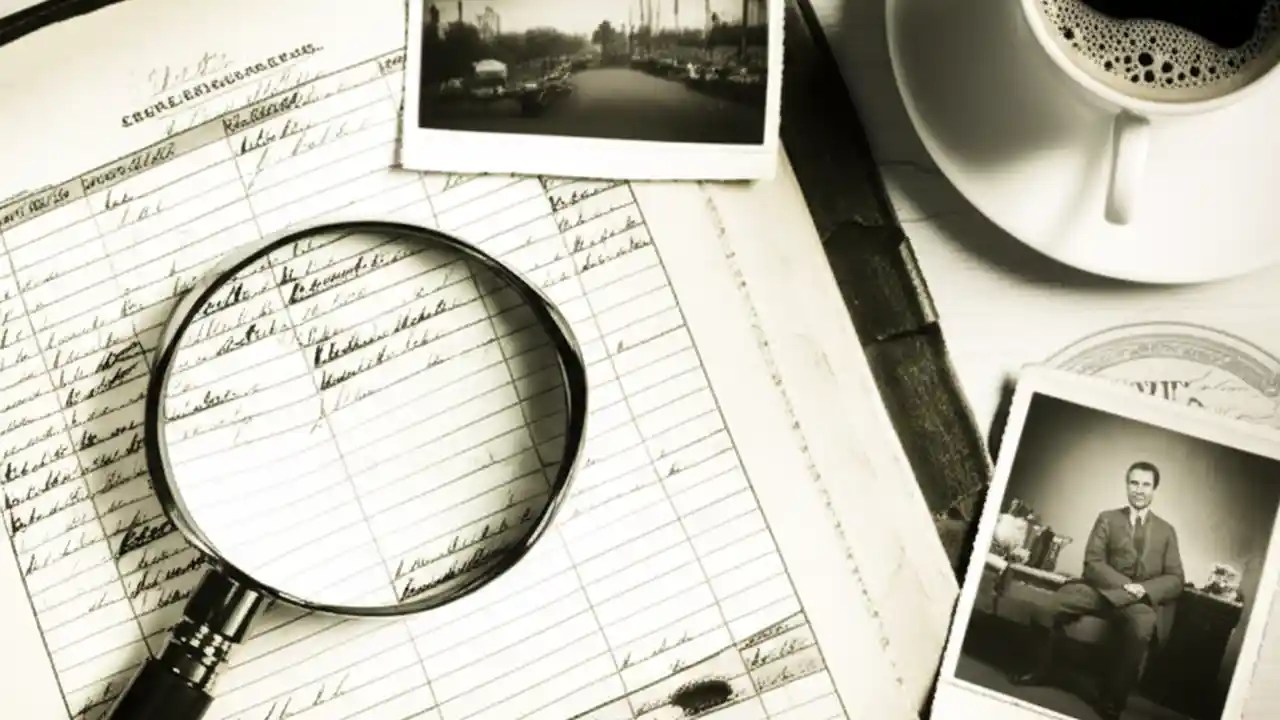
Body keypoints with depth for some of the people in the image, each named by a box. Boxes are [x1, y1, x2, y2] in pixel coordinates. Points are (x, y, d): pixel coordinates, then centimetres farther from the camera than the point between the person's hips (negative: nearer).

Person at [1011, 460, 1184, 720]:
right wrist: (1126, 585, -17)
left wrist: (1143, 589, -15)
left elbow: (1175, 580, 6)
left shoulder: (1166, 530, 15)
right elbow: (1093, 563, 0)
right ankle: (1041, 669, 6)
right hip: (1103, 588, 1)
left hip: (1144, 599, -1)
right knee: (1046, 611, -21)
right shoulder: (1107, 518, 12)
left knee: (1142, 627, -37)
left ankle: (1112, 697, -17)